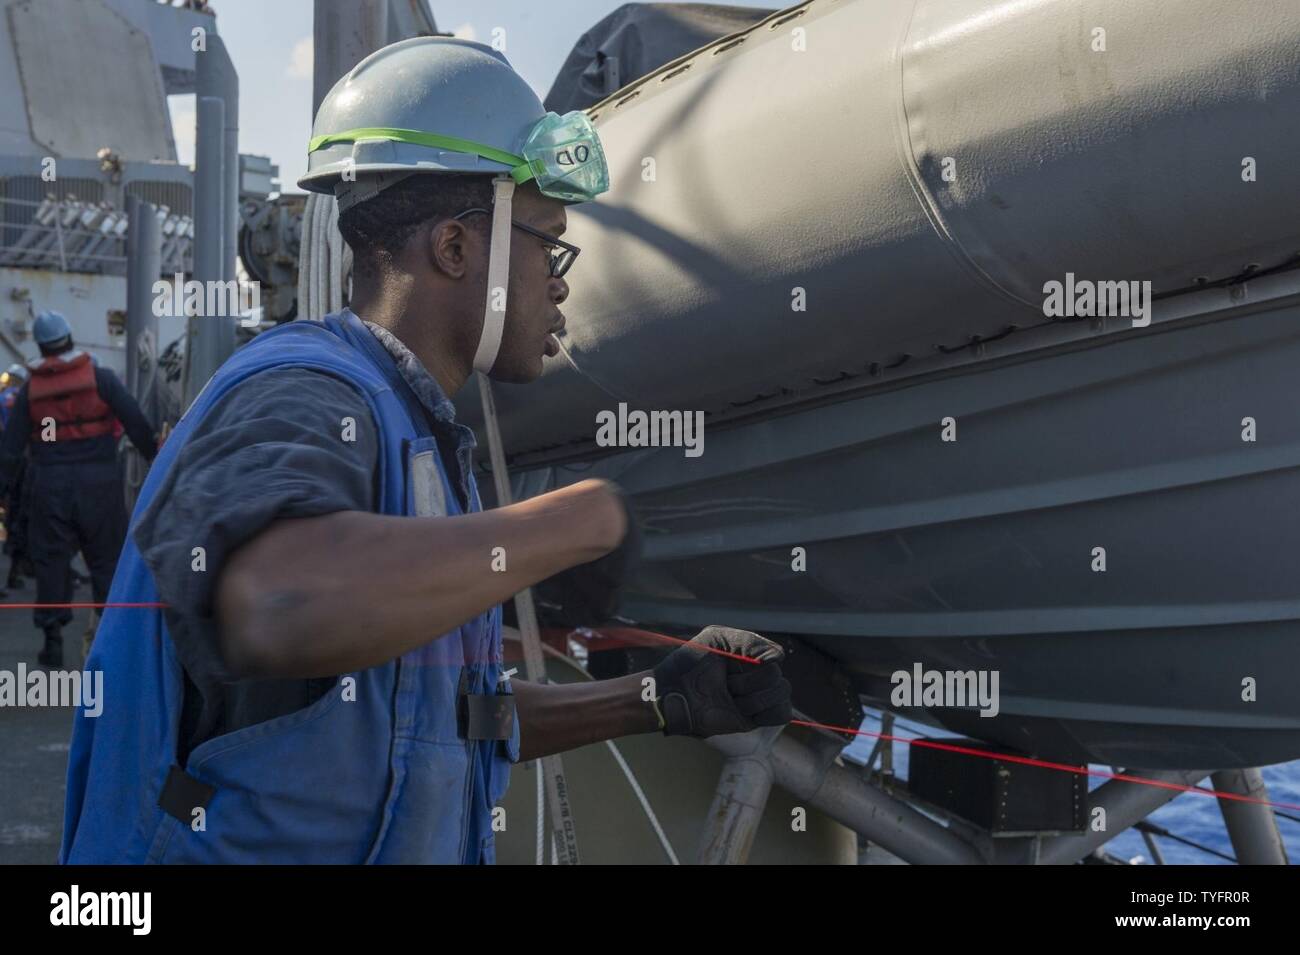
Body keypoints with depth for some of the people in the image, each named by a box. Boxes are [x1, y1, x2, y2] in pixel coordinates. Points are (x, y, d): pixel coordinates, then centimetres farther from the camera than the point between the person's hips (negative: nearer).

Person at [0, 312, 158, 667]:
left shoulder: (30, 389, 4)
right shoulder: (100, 377, -4)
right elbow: (136, 422, -7)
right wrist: (155, 457, 3)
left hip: (50, 485, 2)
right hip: (98, 481, -1)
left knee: (51, 561, 10)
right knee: (107, 559, 9)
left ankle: (52, 639, 11)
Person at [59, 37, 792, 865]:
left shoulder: (416, 436, 9)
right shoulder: (301, 398, -18)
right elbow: (281, 609, -40)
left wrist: (659, 702, 9)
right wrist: (587, 517, -30)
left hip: (412, 842, 9)